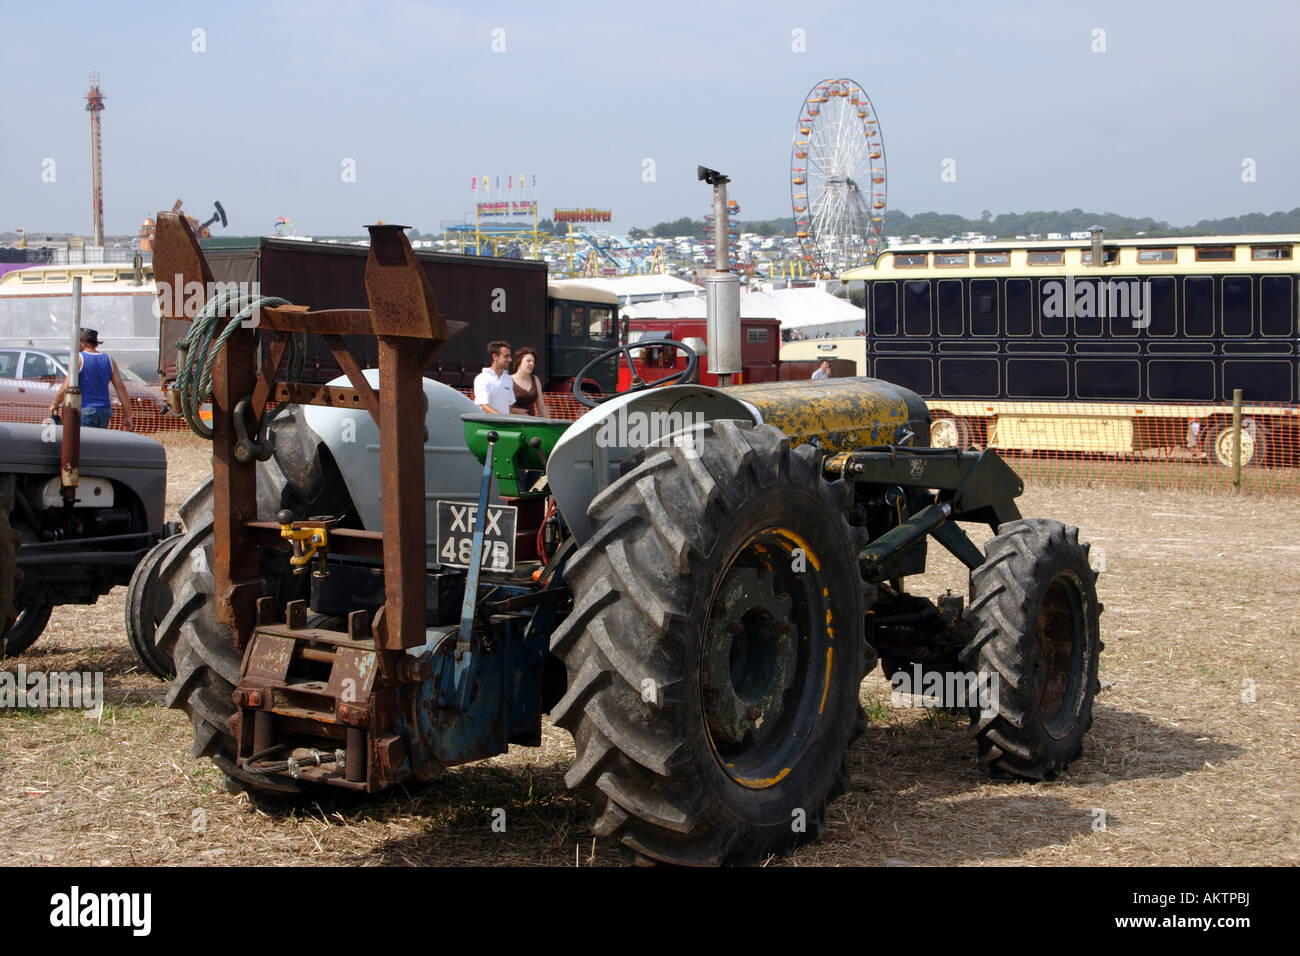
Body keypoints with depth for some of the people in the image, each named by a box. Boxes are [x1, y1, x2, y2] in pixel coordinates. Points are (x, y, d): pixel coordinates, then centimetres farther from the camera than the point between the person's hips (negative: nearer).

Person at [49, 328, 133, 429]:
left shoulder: (78, 359, -5)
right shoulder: (109, 360, 9)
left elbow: (66, 387, -9)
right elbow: (121, 388, 5)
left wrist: (55, 404, 7)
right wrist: (127, 416, 6)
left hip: (85, 411, -5)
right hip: (104, 412, 6)